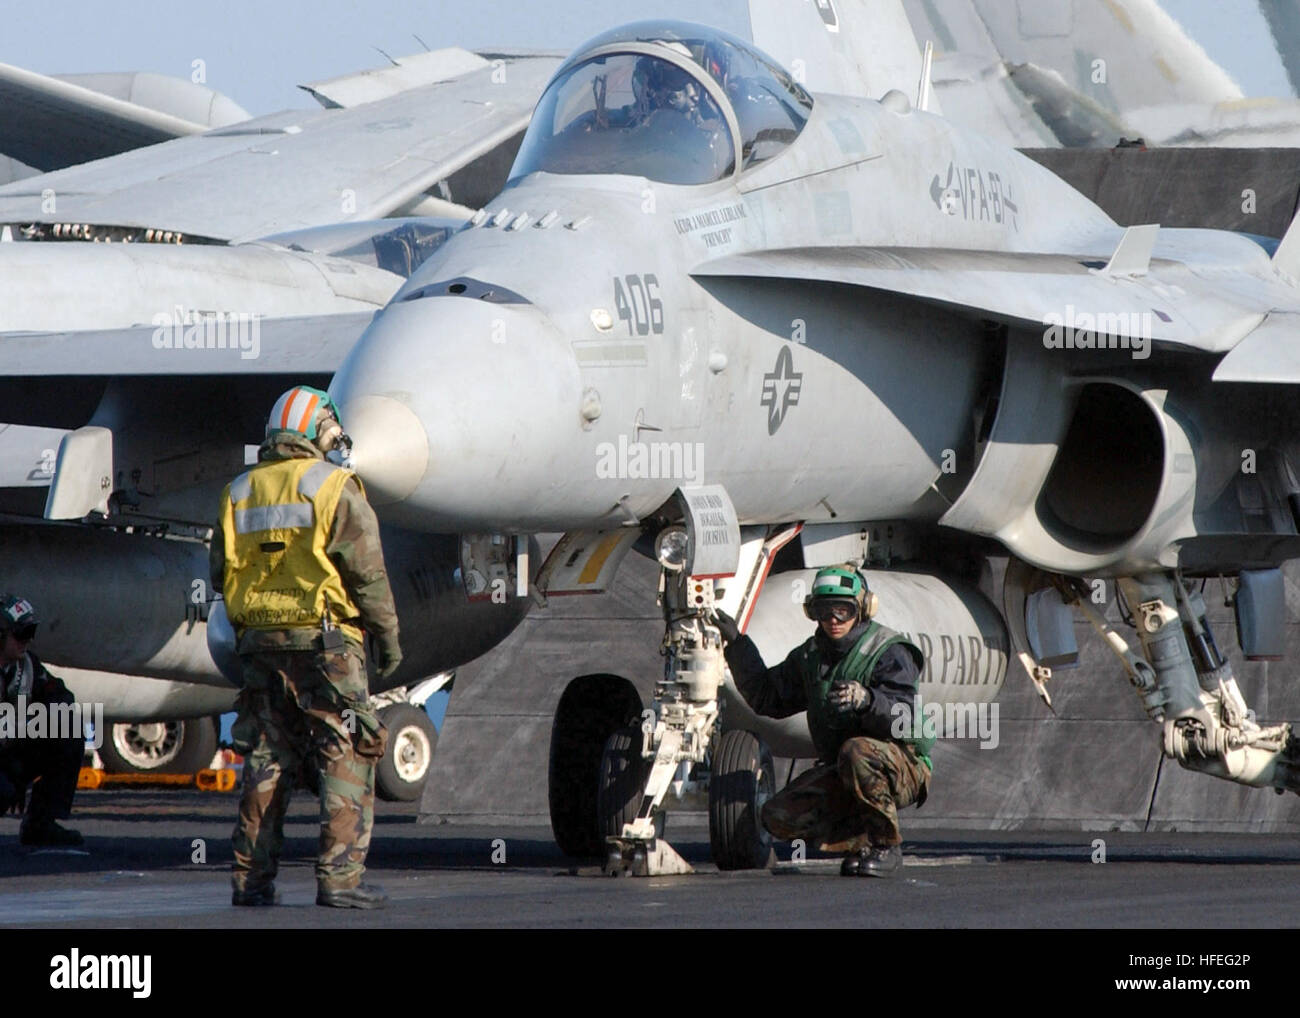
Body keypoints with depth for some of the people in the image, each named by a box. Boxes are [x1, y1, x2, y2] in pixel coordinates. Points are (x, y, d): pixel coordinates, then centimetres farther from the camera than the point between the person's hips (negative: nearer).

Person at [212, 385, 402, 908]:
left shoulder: (238, 493, 11)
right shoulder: (335, 488, -5)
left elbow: (221, 573, 14)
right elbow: (367, 573, -8)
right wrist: (388, 634, 1)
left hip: (260, 643, 6)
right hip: (325, 641, -6)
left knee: (265, 763, 11)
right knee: (346, 764, -2)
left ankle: (251, 879, 9)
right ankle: (339, 878, -8)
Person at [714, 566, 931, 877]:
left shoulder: (889, 652, -13)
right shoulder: (811, 656, 9)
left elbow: (905, 718, -27)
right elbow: (767, 697, 19)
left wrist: (867, 700, -48)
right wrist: (737, 645, 11)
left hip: (902, 767, -6)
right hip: (839, 775, 6)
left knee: (856, 751, -39)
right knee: (779, 817, -13)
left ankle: (886, 844, -21)